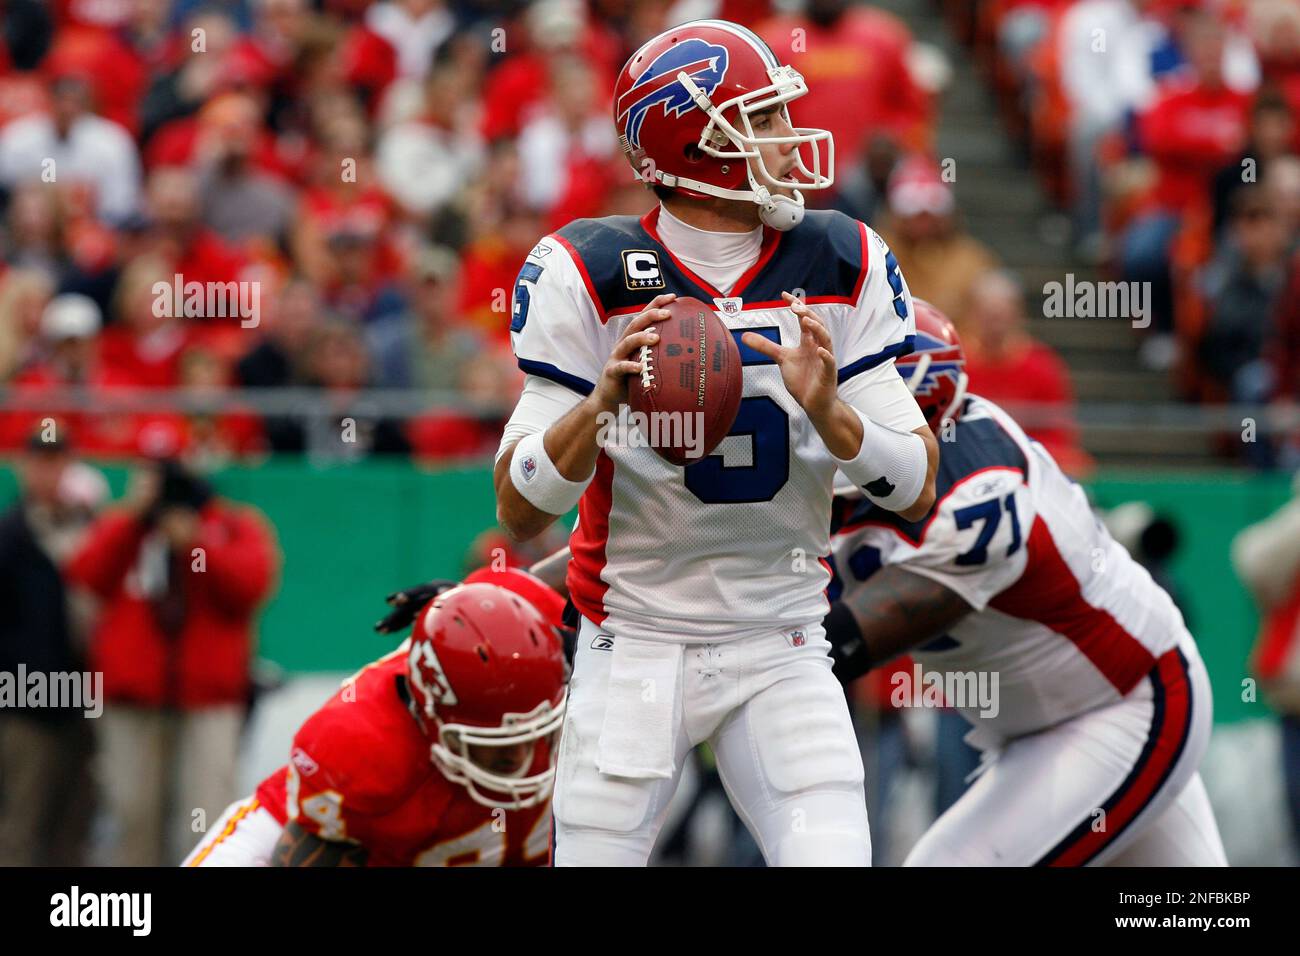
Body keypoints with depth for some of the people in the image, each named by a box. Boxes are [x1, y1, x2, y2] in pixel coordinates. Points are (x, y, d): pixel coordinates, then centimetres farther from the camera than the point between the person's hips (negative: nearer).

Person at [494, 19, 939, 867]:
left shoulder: (842, 267, -2)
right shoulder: (591, 277, -10)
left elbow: (918, 492, -4)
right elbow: (520, 512, -10)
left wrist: (829, 411, -22)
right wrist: (602, 404, -27)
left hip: (783, 656, 2)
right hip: (636, 651, -2)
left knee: (831, 860, -14)